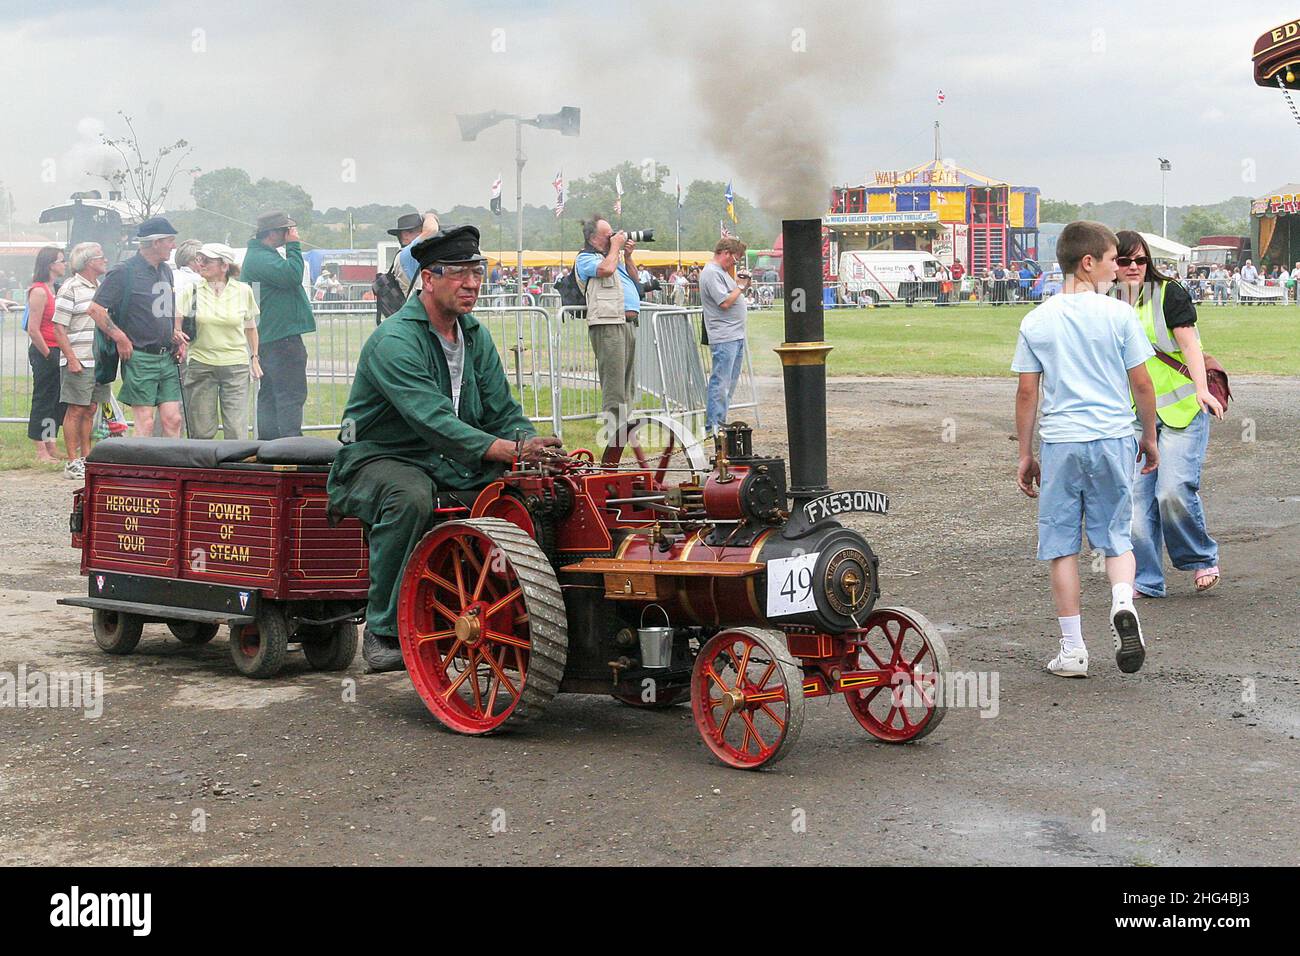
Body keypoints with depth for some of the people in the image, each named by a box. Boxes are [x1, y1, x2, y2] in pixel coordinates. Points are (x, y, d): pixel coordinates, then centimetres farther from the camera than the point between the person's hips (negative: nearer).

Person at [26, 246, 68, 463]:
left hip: (56, 353, 8)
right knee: (43, 401, -1)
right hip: (44, 353, -8)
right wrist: (47, 354, -12)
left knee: (56, 402, 12)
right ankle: (41, 452, 5)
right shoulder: (39, 291, -14)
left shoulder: (54, 289, 13)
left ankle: (52, 448, 20)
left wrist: (57, 354, 11)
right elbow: (33, 330, -18)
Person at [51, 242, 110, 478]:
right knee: (76, 410, -4)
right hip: (79, 361, -7)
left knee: (90, 409, 11)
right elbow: (59, 329, -11)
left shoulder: (101, 288, 16)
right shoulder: (70, 290, -8)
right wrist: (72, 360, -17)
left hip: (100, 360, 7)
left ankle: (86, 458, 17)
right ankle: (73, 462, -1)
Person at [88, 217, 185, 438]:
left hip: (167, 357, 7)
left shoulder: (166, 270, 16)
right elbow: (95, 309, -12)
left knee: (172, 420, 3)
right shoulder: (124, 272, -9)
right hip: (140, 358, -7)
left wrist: (174, 334, 12)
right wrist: (121, 339, -12)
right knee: (145, 424, -6)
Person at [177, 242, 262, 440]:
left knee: (237, 428, -5)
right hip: (201, 363, 0)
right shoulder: (192, 290, 1)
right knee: (202, 430, 2)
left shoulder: (243, 291, 2)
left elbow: (250, 327, 14)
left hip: (236, 364, 0)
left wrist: (254, 357, 12)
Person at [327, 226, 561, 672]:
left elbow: (504, 413, 8)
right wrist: (507, 450, -41)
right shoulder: (395, 340, -19)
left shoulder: (476, 338, 8)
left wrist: (531, 446, -16)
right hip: (379, 458, -7)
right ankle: (383, 631, -27)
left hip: (450, 465, 7)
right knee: (411, 496, -39)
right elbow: (434, 421, -31)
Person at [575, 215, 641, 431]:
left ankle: (624, 424, 17)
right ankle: (612, 427, -11)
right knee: (613, 380, -11)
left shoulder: (615, 256, 25)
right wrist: (615, 247, -4)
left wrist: (628, 256, 14)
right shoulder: (585, 258, -1)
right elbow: (605, 269, -19)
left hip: (628, 322, 9)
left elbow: (634, 278, 28)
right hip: (607, 323, -9)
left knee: (628, 379, 11)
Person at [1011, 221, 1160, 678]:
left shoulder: (1036, 321, 2)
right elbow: (1142, 385, 0)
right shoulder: (1119, 315, -3)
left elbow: (1027, 392, 3)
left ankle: (1072, 650, 8)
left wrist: (1025, 454, 10)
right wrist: (1149, 437, 14)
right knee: (1116, 536, 13)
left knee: (1062, 545, 7)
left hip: (1060, 442, 1)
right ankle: (1123, 605, -15)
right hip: (1113, 437, 0)